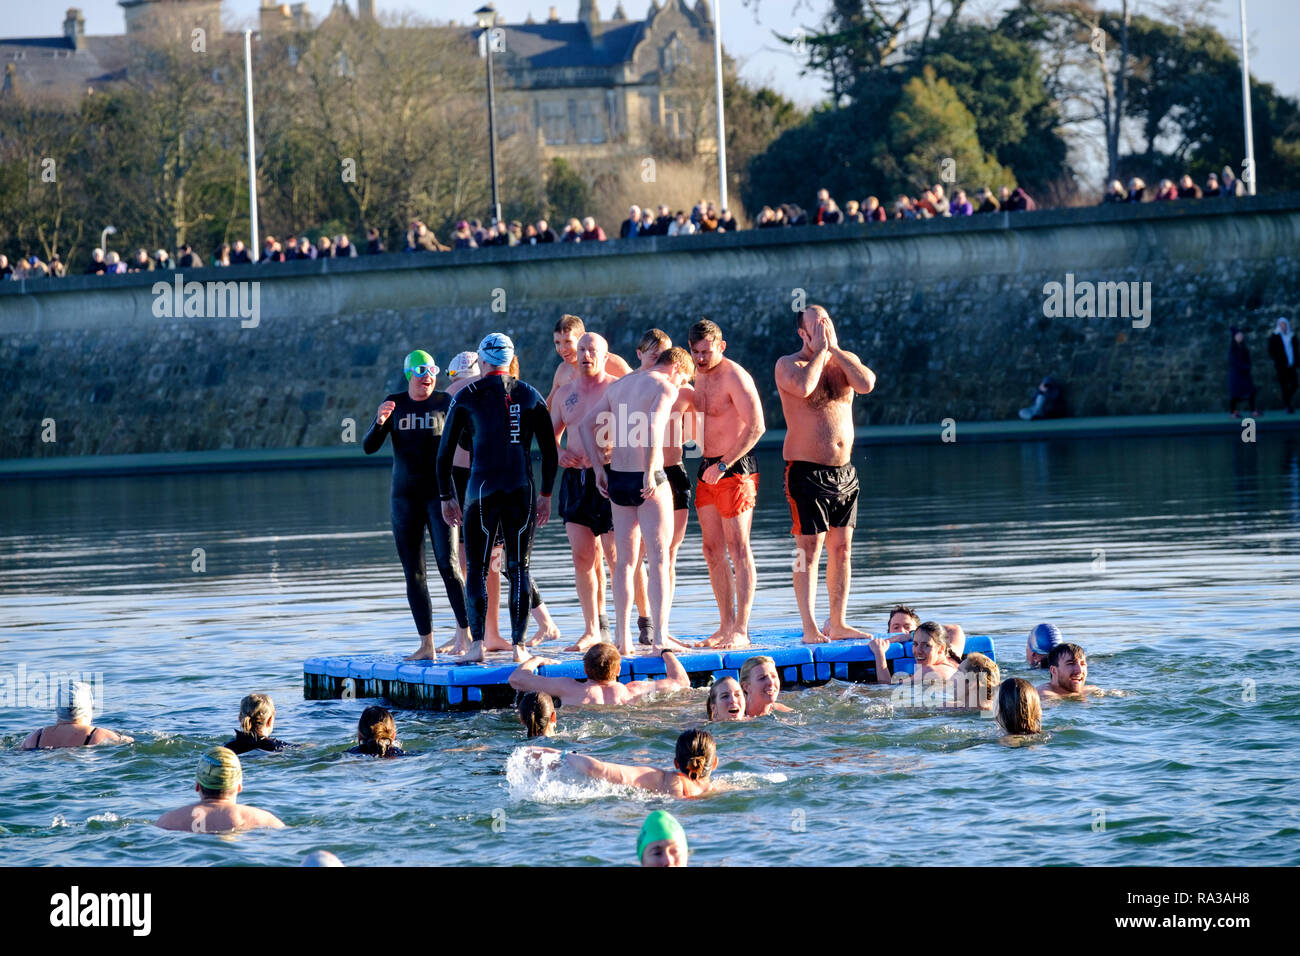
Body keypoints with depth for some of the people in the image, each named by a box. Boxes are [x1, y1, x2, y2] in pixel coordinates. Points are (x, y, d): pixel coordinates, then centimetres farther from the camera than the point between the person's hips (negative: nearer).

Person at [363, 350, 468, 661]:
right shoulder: (394, 403, 6)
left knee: (448, 565, -16)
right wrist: (380, 422, -19)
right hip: (405, 496, 3)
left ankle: (465, 634, -9)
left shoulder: (445, 402, 0)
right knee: (413, 573, 2)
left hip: (440, 493, -3)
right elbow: (369, 447, 1)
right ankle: (426, 645, 5)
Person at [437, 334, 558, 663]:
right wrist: (546, 494, 18)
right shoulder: (530, 395, 8)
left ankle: (477, 642, -8)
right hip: (522, 492, 2)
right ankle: (518, 645, 0)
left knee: (477, 568, 4)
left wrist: (446, 497, 11)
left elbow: (445, 452, 3)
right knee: (518, 568, 7)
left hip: (482, 490, -2)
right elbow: (550, 451, 9)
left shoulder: (467, 396, 2)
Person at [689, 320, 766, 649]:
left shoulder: (734, 377, -13)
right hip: (707, 471, 9)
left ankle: (741, 630, -13)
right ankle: (726, 626, 12)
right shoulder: (700, 377, 13)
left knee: (738, 548, -10)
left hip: (735, 469, -9)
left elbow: (756, 427, -21)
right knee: (713, 551, 7)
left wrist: (723, 465, -23)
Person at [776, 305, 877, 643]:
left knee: (841, 549, 8)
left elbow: (867, 384, -11)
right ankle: (810, 628, -8)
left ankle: (839, 625, 14)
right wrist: (819, 351, -13)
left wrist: (835, 349, -8)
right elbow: (804, 387, -27)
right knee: (809, 550, -8)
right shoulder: (789, 365, -5)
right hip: (807, 472, -6)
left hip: (844, 472, 6)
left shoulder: (846, 360, 10)